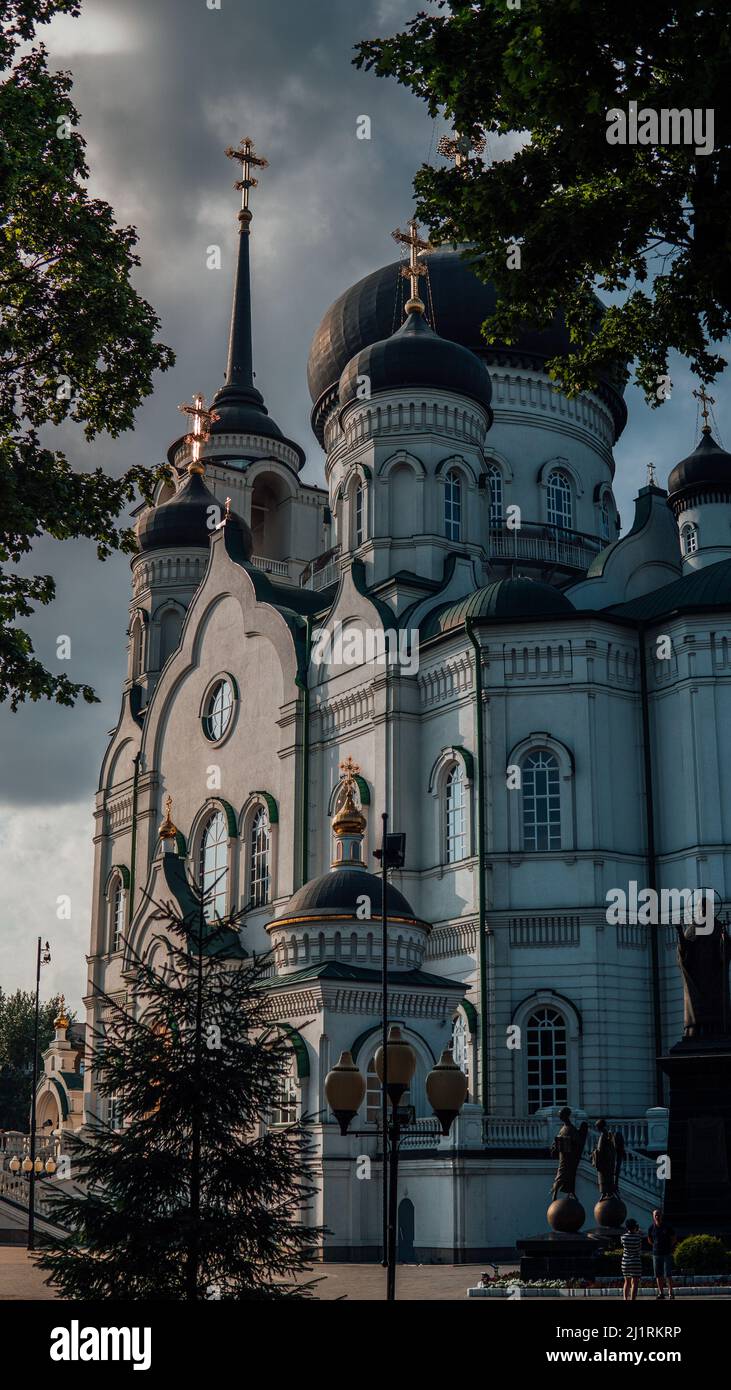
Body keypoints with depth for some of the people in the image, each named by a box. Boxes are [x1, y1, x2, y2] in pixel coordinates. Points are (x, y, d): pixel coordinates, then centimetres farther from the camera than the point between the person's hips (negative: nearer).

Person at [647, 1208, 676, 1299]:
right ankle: (661, 1293, 10)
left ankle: (671, 1292, 0)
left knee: (668, 1274, -8)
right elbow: (650, 1240, 20)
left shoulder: (667, 1227, -5)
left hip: (667, 1254, -3)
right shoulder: (652, 1228, 3)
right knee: (658, 1275, 4)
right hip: (656, 1254, 3)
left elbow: (674, 1239, 8)